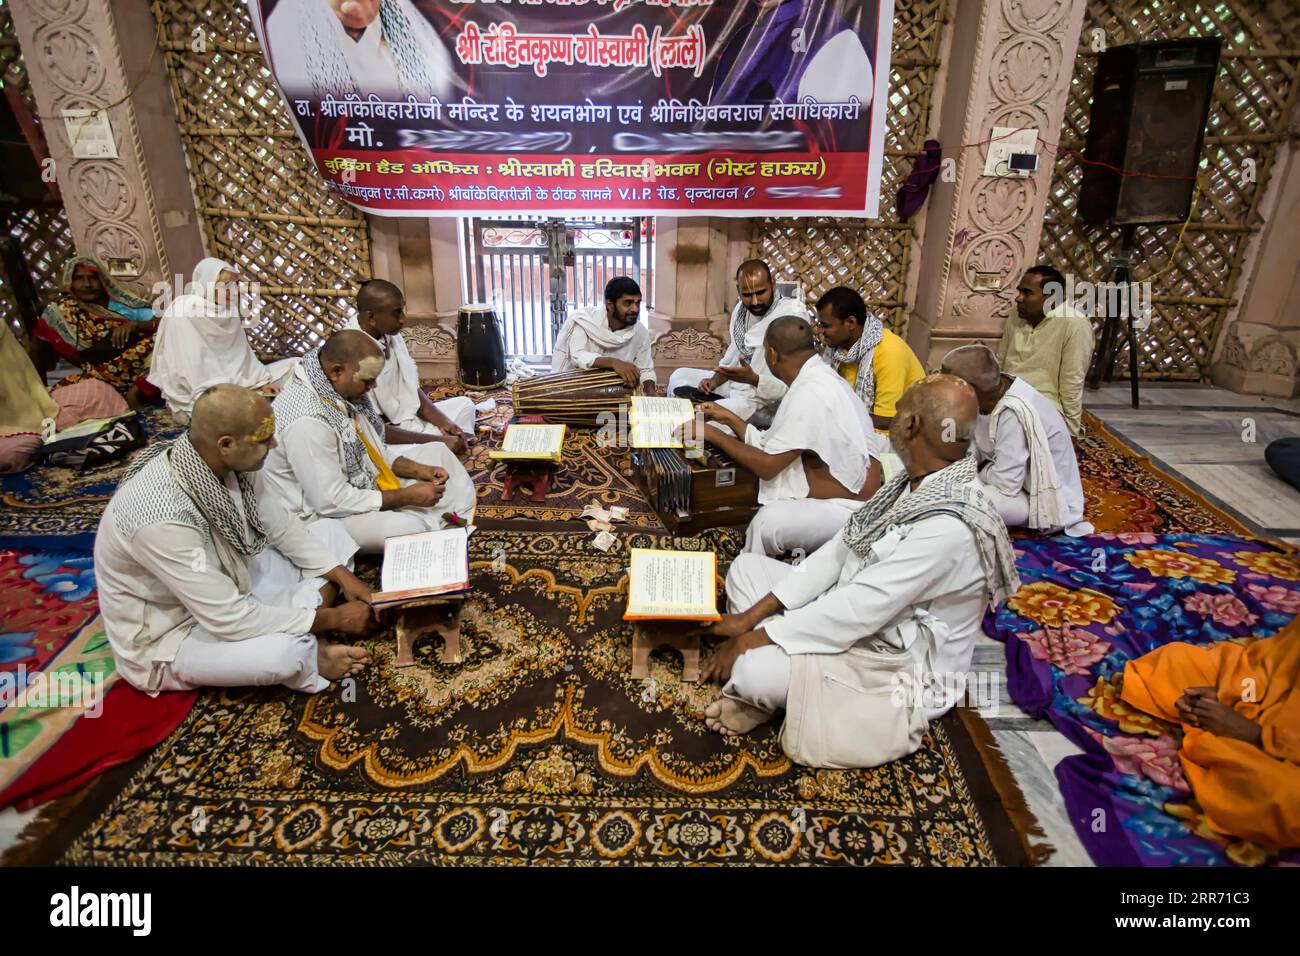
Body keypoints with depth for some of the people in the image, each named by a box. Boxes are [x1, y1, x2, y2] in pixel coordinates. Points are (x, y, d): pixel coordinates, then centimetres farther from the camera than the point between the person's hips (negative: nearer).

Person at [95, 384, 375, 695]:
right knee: (286, 651, -37)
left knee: (333, 538, 3)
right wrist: (333, 618, -23)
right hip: (170, 634, -8)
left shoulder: (225, 464, -14)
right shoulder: (162, 518, -37)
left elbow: (277, 524, 3)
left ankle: (303, 639, -10)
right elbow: (230, 620, -32)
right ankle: (308, 656, -2)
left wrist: (341, 574, -5)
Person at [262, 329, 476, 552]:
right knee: (411, 530, -30)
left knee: (437, 452, 9)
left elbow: (372, 448, 8)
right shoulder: (307, 421, -34)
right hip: (325, 512, -9)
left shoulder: (340, 388, -7)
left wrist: (418, 470, -6)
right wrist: (406, 496, -23)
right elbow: (332, 502, -30)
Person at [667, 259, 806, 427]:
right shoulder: (741, 308, 3)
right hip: (733, 385, 9)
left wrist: (753, 379, -38)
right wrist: (715, 380, 1)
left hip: (761, 401, -9)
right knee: (679, 377, 13)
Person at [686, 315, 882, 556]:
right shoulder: (817, 377, 6)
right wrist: (727, 417, 15)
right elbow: (772, 447, 8)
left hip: (851, 509, -10)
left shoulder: (811, 392, -24)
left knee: (767, 522, -26)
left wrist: (713, 434, -10)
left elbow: (767, 465, -20)